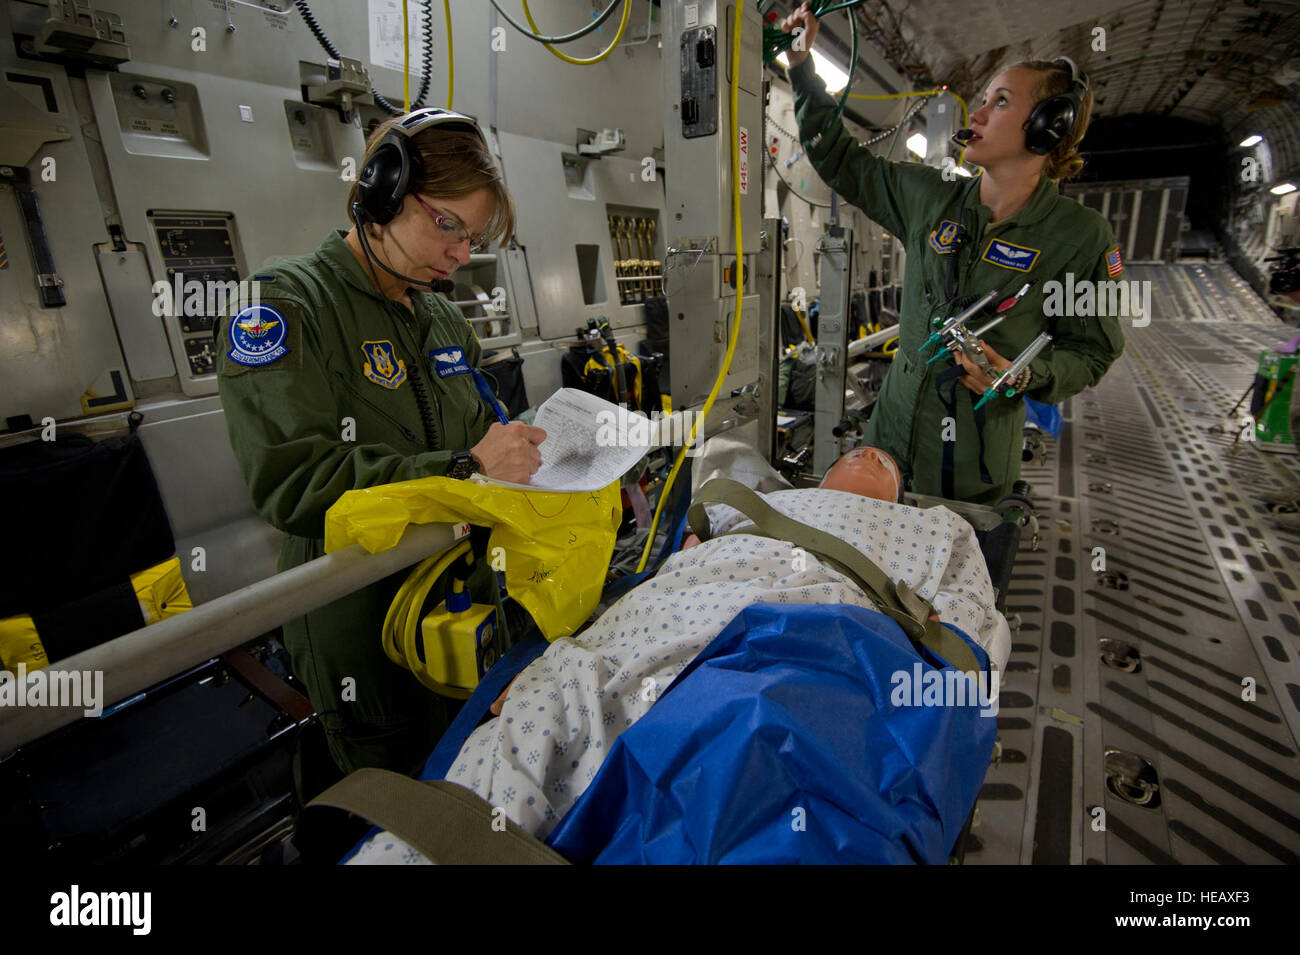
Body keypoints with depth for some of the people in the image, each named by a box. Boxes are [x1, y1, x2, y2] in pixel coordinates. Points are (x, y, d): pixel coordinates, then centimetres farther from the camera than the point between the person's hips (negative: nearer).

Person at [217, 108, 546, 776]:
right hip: (361, 626, -6)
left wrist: (517, 445, -2)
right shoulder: (284, 306, -10)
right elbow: (292, 483, -21)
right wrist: (463, 468, -26)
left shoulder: (442, 318, 13)